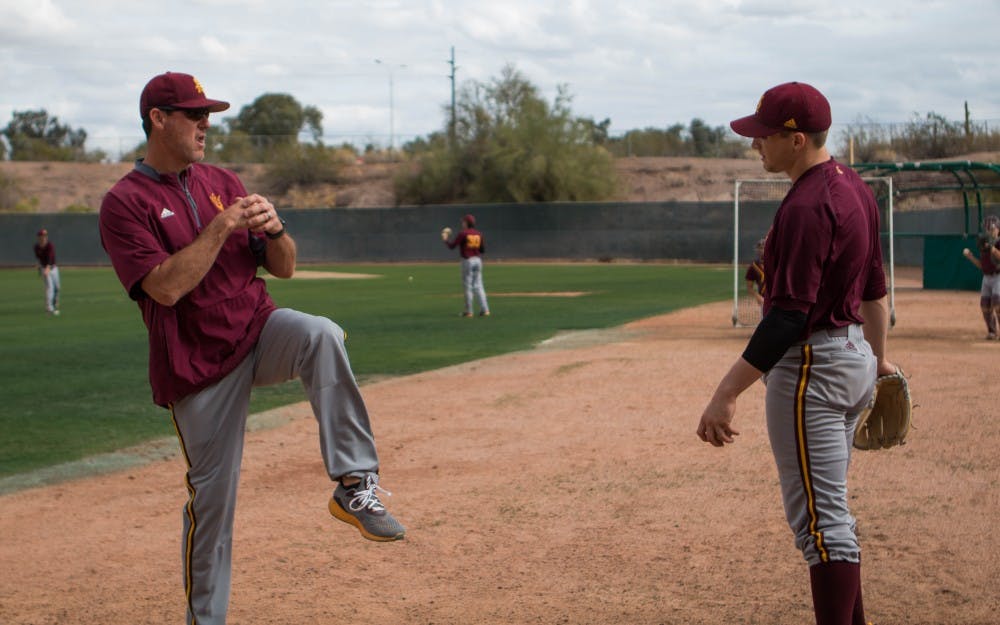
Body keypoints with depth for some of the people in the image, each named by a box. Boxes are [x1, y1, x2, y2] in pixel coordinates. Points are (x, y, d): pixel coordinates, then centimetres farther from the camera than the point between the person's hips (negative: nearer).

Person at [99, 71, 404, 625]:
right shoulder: (124, 203, -6)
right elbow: (166, 288, -20)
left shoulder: (223, 183, 11)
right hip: (198, 365, -3)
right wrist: (220, 228, -20)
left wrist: (272, 228, -11)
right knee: (211, 497, 1)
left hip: (259, 330, 4)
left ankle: (354, 485, -31)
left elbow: (284, 267, 10)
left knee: (321, 336, -30)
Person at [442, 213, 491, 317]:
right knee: (478, 285, 9)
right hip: (478, 260, 5)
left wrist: (445, 239, 7)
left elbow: (452, 246, -10)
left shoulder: (462, 233, -9)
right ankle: (485, 309, 1)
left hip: (467, 261, -5)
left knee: (467, 286, 2)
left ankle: (469, 311, 4)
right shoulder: (479, 234, 7)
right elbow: (483, 250, 10)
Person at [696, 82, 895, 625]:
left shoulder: (805, 207, -21)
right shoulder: (854, 188, 10)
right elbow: (874, 285, 19)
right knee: (829, 510, 20)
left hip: (812, 366, -11)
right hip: (854, 356, 11)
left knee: (820, 521, -6)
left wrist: (727, 393, -28)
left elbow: (788, 316, -27)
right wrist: (878, 357, 30)